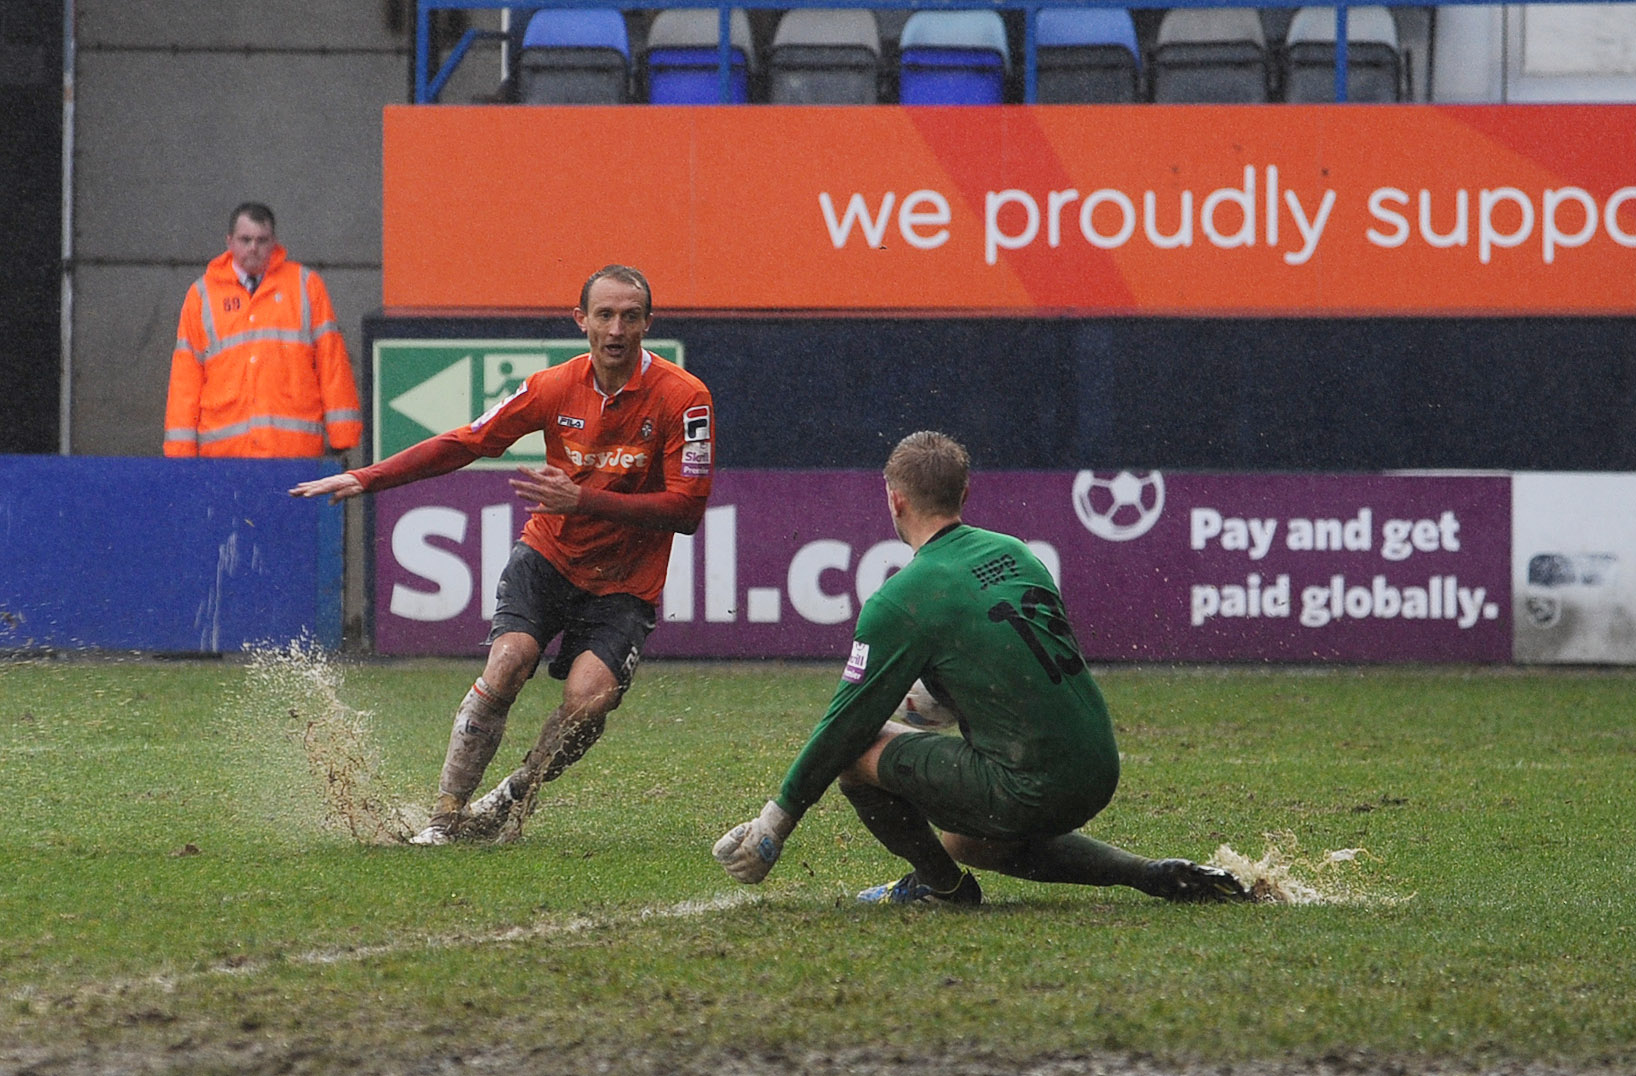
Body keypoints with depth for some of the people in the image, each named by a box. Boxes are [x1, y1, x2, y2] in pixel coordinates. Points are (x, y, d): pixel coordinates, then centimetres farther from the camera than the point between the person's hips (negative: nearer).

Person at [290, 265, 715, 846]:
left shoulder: (683, 397, -13)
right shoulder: (556, 387, -4)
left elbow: (686, 509, -15)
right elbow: (463, 443, 4)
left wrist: (583, 500, -23)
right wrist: (365, 479, -2)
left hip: (624, 585, -2)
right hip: (548, 555, 2)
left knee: (588, 700, -23)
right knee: (504, 668, -22)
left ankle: (512, 799, 3)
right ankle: (445, 817, -12)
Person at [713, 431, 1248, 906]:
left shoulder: (899, 601, -9)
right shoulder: (1014, 552, 11)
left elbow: (847, 723, -4)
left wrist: (778, 816, 7)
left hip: (1028, 788, -8)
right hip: (1099, 777, 8)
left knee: (857, 750, 1)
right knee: (966, 843, 33)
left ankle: (941, 882, 14)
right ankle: (1150, 874, 19)